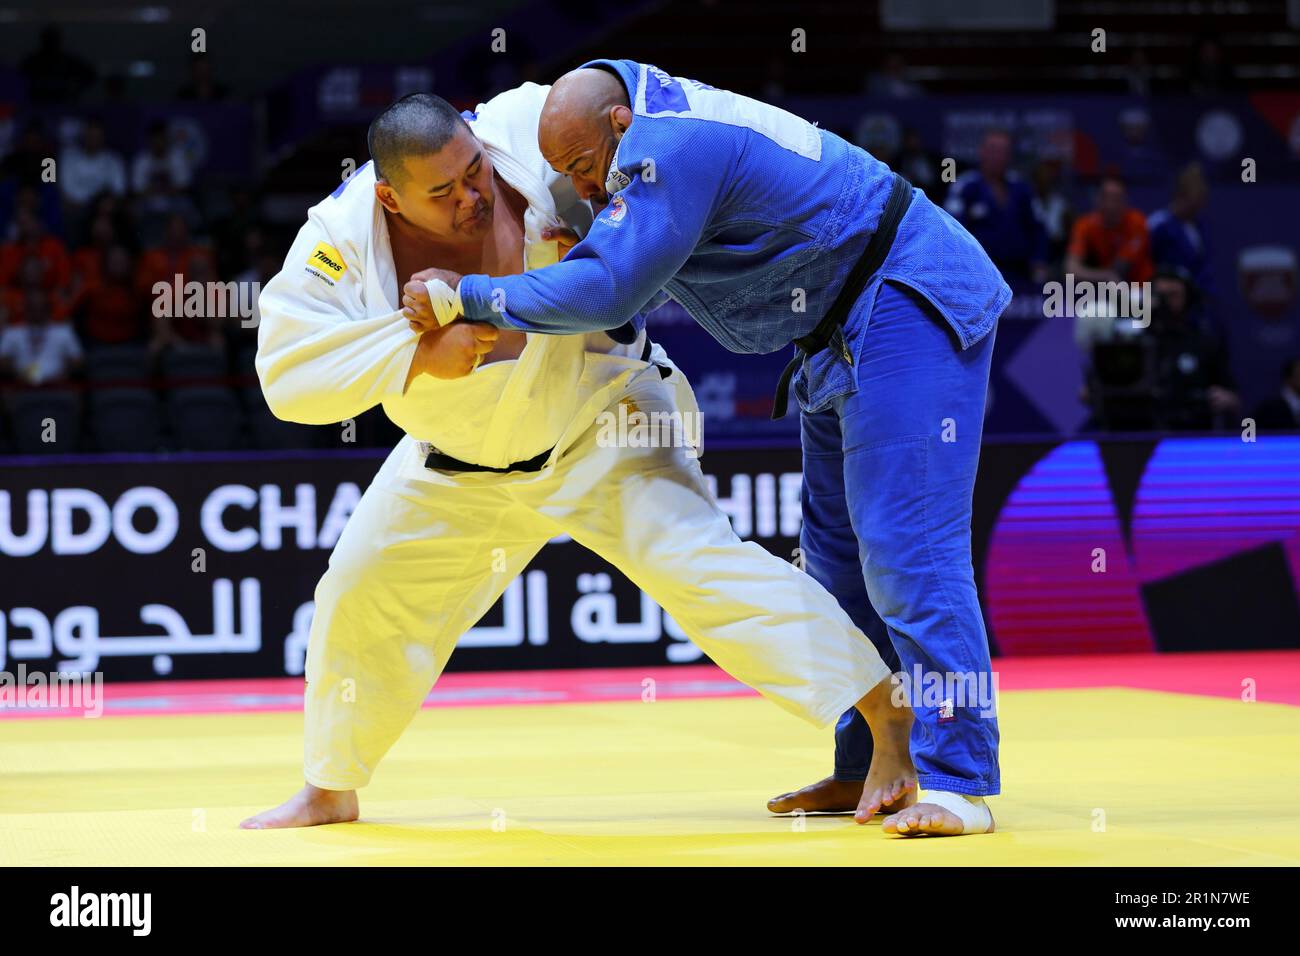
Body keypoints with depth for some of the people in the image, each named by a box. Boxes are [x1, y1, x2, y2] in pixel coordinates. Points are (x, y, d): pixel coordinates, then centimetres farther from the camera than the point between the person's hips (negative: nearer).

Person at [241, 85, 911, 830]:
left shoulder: (530, 139, -26)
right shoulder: (343, 238, -24)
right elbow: (287, 373, -31)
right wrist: (420, 353, -41)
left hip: (600, 423, -3)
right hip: (461, 470, 4)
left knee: (695, 560, -23)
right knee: (363, 600, 9)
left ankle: (891, 718, -21)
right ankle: (331, 791, 34)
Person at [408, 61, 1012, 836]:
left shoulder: (671, 148, -23)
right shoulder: (662, 126, 9)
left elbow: (607, 288, -30)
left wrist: (466, 294, -20)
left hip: (909, 306, -11)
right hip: (844, 330, 11)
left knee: (905, 547, -16)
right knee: (837, 551, 14)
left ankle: (961, 784, -16)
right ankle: (871, 769, 20)